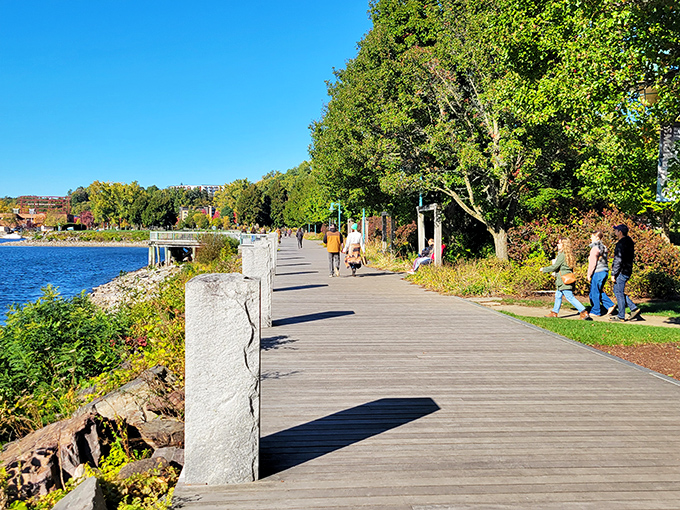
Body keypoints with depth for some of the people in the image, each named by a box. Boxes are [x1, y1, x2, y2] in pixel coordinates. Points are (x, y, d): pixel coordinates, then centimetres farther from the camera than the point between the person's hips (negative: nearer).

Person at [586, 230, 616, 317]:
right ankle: (610, 305, 8)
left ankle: (595, 311, 5)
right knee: (599, 291, 17)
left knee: (594, 292, -1)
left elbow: (592, 262, -16)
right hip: (604, 271, 9)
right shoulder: (603, 247, 15)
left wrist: (589, 274, -11)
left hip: (598, 272, -9)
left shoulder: (595, 248, -13)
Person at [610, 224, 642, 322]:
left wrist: (613, 274, -18)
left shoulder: (621, 244, -18)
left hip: (622, 272, -10)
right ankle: (634, 308, 14)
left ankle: (621, 316, 3)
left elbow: (618, 260, -21)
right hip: (627, 271, 10)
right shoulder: (629, 242, 13)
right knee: (617, 291, 17)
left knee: (619, 293, -2)